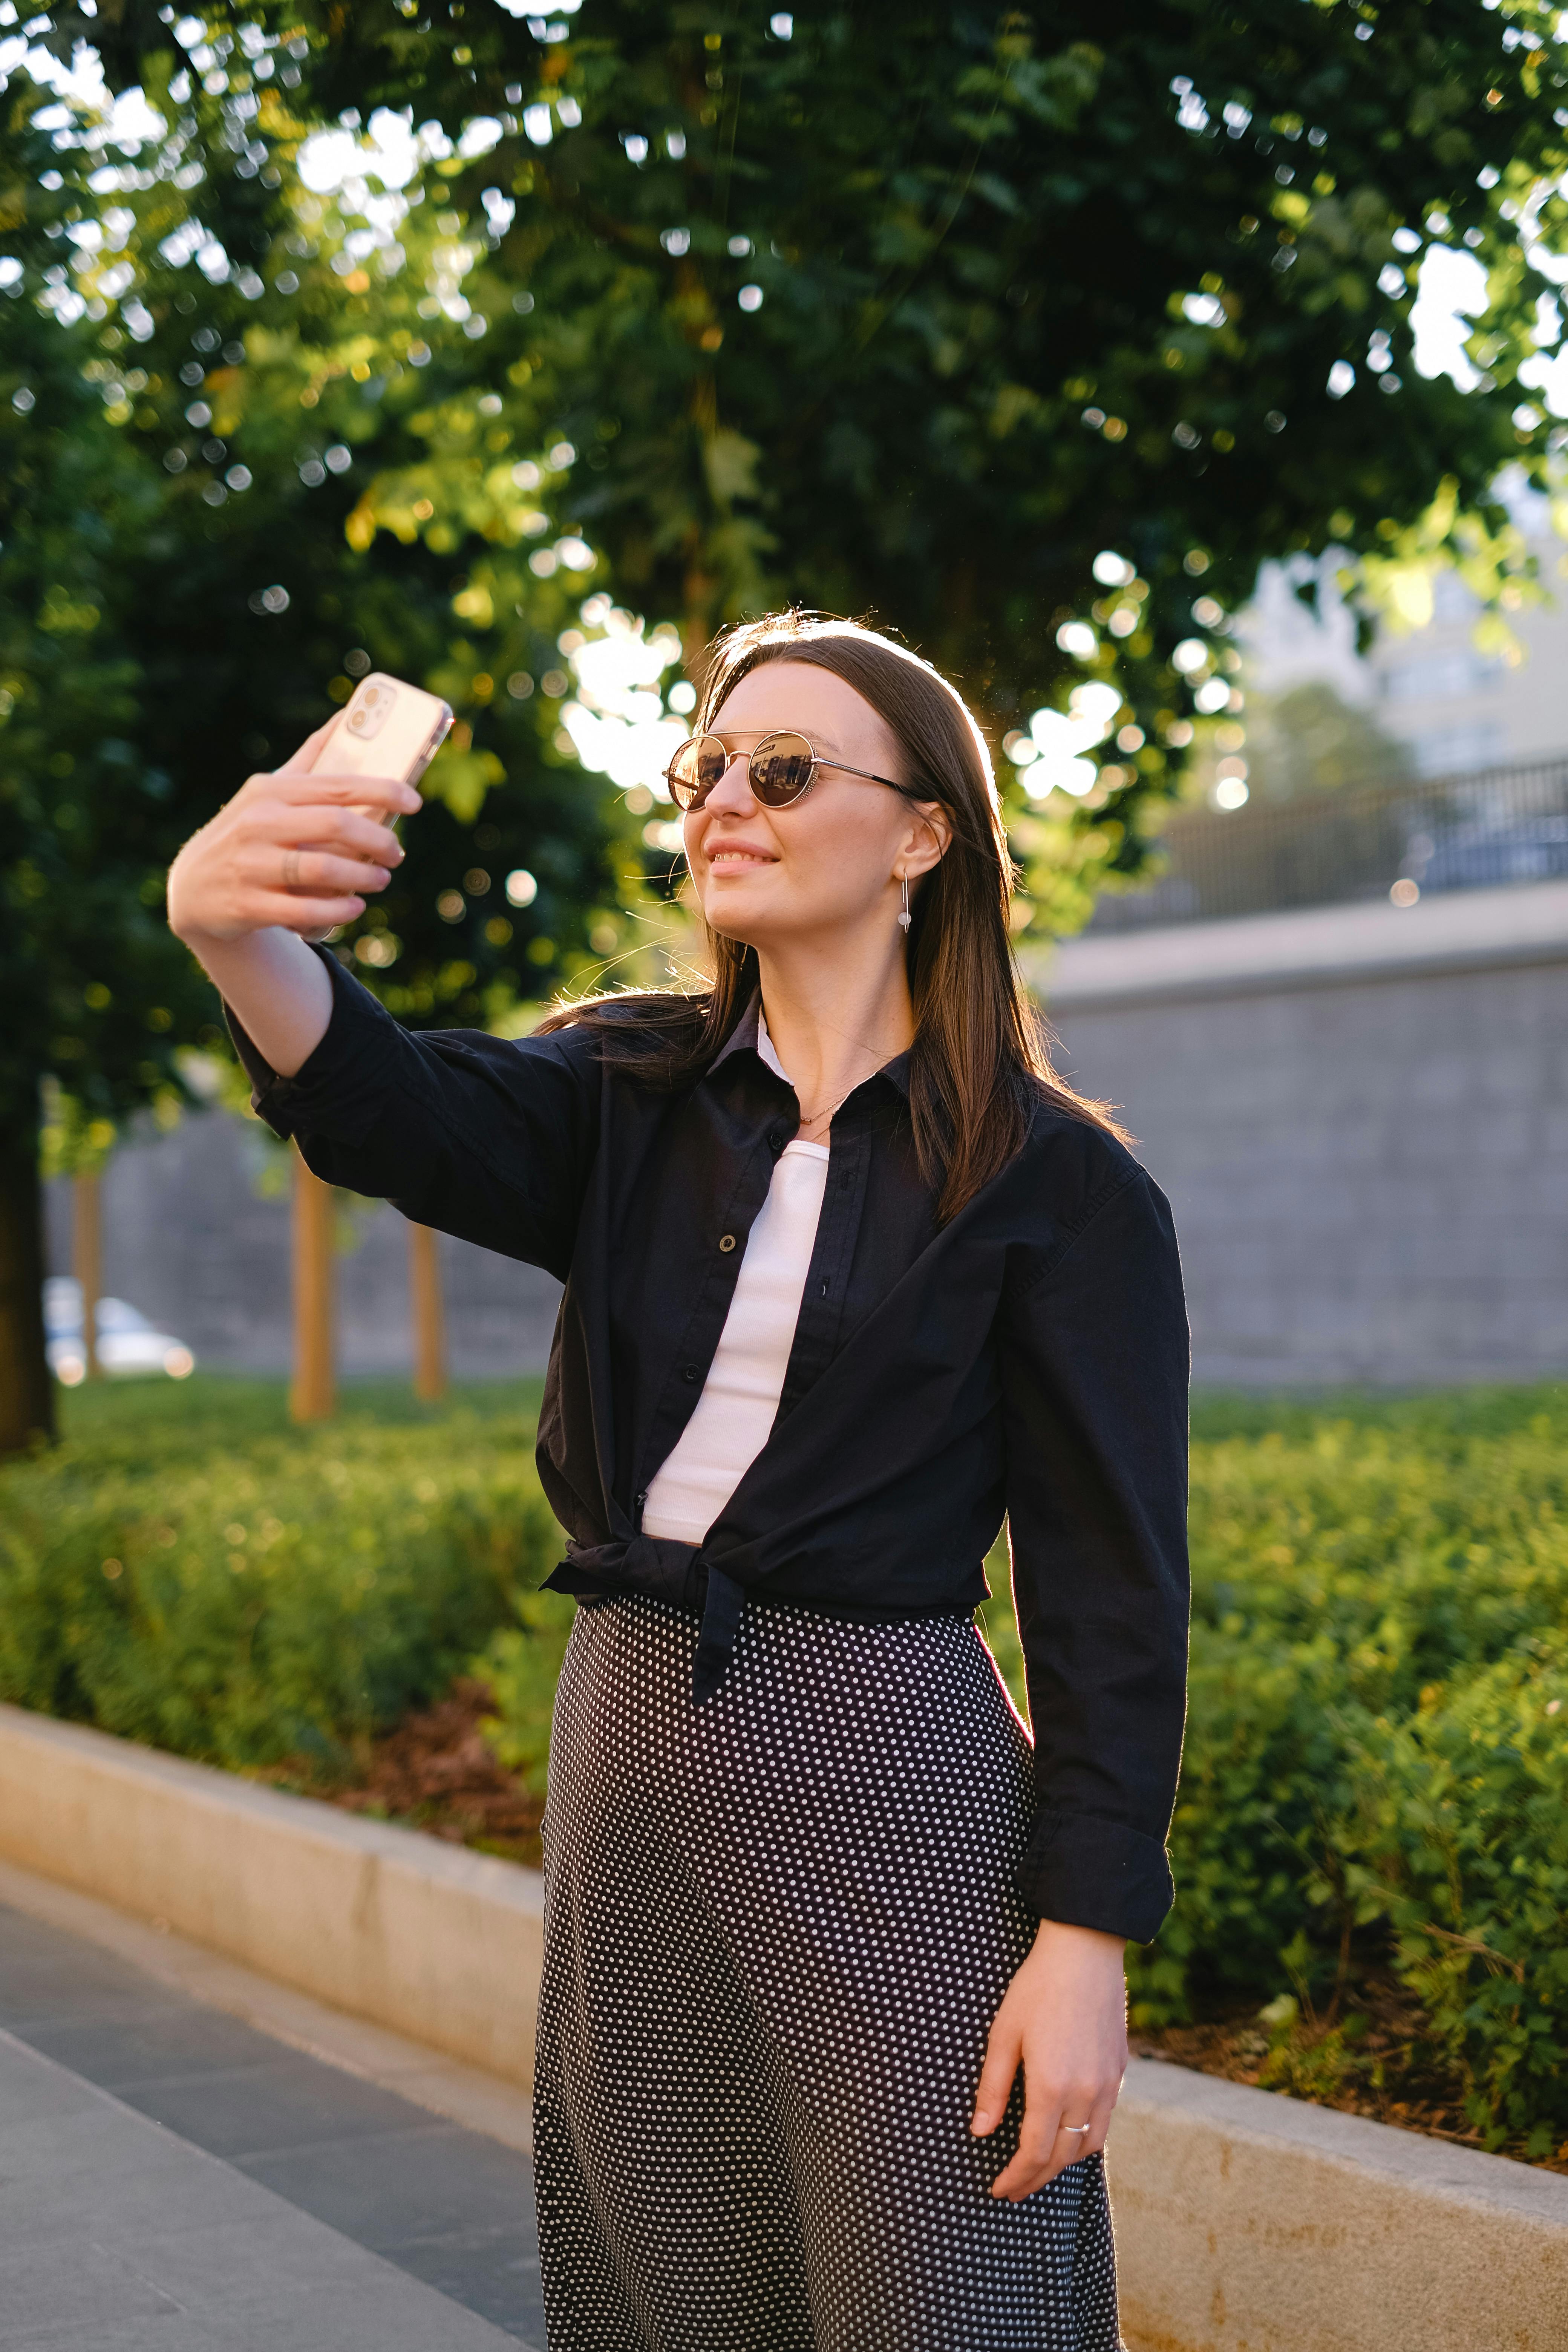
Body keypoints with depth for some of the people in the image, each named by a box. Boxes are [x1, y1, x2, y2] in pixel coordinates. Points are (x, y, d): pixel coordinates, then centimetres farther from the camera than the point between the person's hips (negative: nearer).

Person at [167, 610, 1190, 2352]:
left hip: (888, 1777, -5)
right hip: (630, 1754, 5)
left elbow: (1111, 1589, -7)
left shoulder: (1056, 1186, -5)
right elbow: (398, 1114, -15)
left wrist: (1087, 1944, -14)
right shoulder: (633, 1096, 7)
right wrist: (233, 932, -37)